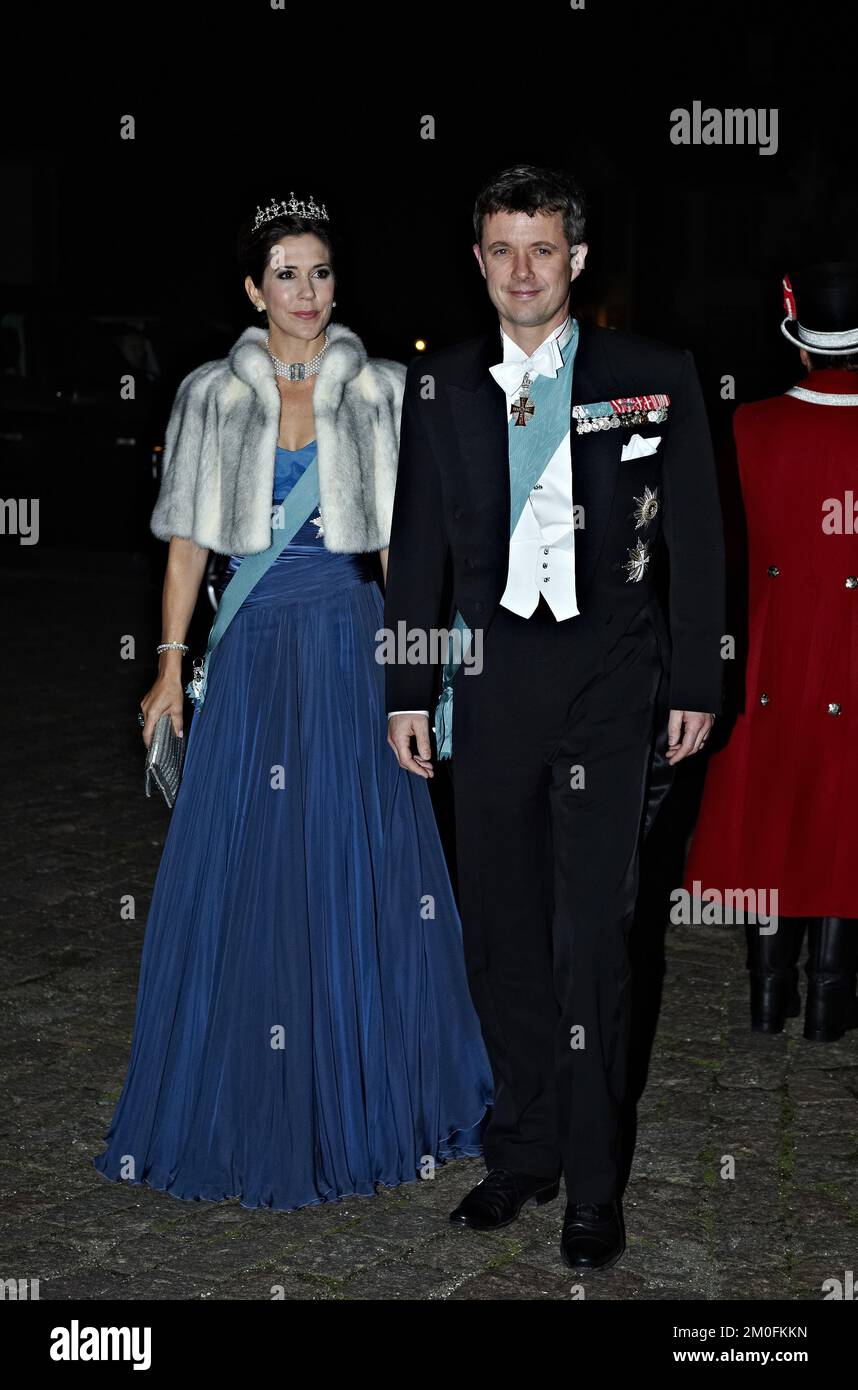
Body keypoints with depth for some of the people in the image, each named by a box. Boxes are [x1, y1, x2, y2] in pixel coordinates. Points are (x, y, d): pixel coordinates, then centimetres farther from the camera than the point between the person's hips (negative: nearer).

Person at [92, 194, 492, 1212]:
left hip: (352, 645, 0)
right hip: (252, 650, 0)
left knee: (359, 861, 3)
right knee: (240, 870, 2)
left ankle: (365, 1100, 18)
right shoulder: (211, 395, 5)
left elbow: (399, 538, 3)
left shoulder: (378, 390, 4)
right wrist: (171, 664, 1)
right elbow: (187, 541, 6)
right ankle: (244, 1114, 17)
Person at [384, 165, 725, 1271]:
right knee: (500, 932, 9)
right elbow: (415, 549, 10)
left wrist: (697, 684, 1)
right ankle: (521, 1153, 25)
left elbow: (697, 541, 3)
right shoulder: (438, 388, 7)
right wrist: (406, 692, 7)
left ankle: (594, 1187, 9)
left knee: (591, 937, -5)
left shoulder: (655, 379, 1)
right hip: (488, 680, 3)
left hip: (607, 681, -3)